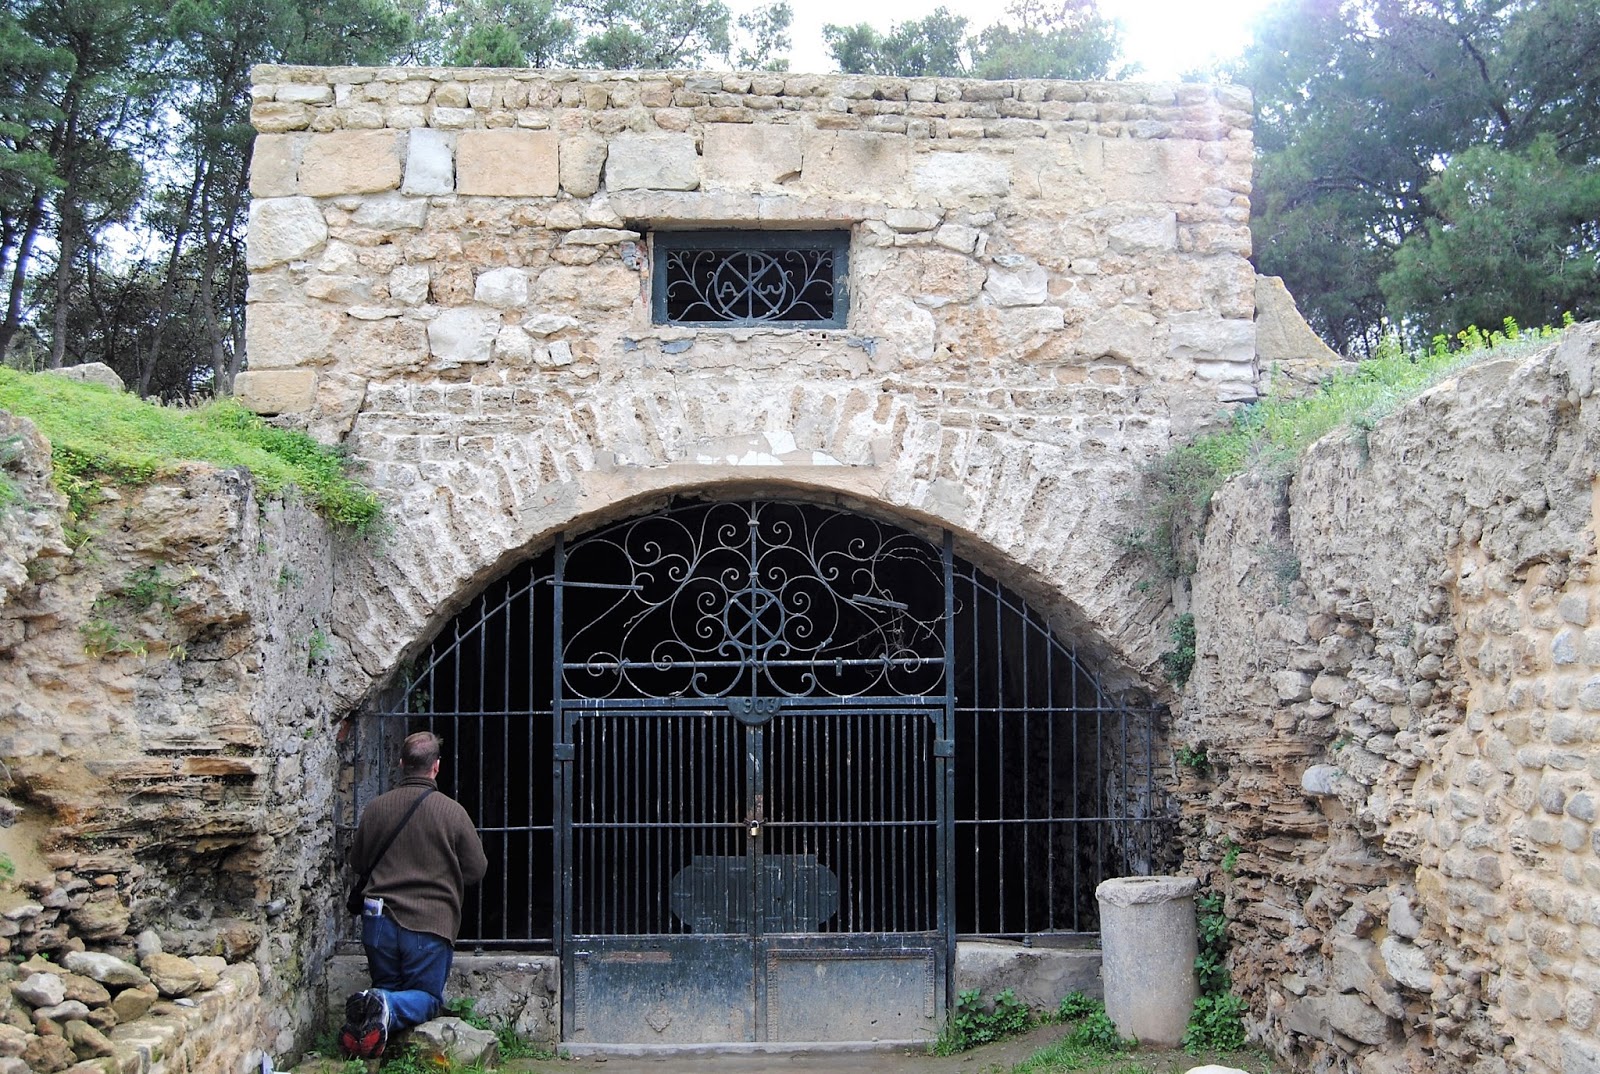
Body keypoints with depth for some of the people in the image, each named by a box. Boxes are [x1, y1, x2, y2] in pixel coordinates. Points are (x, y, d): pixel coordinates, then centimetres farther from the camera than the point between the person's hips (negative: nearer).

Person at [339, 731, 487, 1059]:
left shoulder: (376, 808, 1)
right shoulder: (452, 811, -9)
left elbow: (358, 864, 15)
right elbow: (476, 870, -1)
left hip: (380, 921, 3)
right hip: (430, 925, -3)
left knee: (387, 986, 20)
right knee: (426, 996, 12)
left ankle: (370, 1005, -16)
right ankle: (387, 1010, -21)